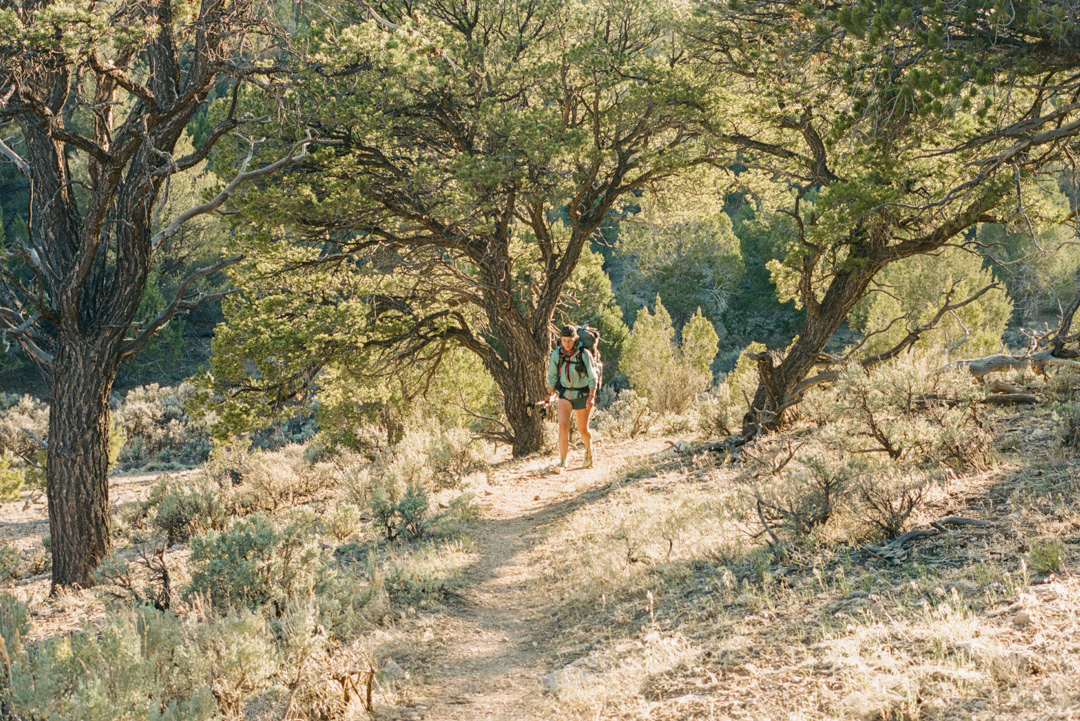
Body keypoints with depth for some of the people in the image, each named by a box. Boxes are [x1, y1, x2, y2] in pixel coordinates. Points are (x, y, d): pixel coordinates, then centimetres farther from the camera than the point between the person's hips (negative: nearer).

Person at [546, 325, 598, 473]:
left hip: (583, 395, -2)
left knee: (583, 429, 8)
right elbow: (552, 376, 4)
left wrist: (591, 397, -20)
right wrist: (549, 394, 6)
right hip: (565, 394, 2)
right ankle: (562, 463, -14)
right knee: (563, 426, -15)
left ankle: (589, 451, 41)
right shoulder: (557, 354, -9)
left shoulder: (584, 354, -18)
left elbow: (592, 377, -13)